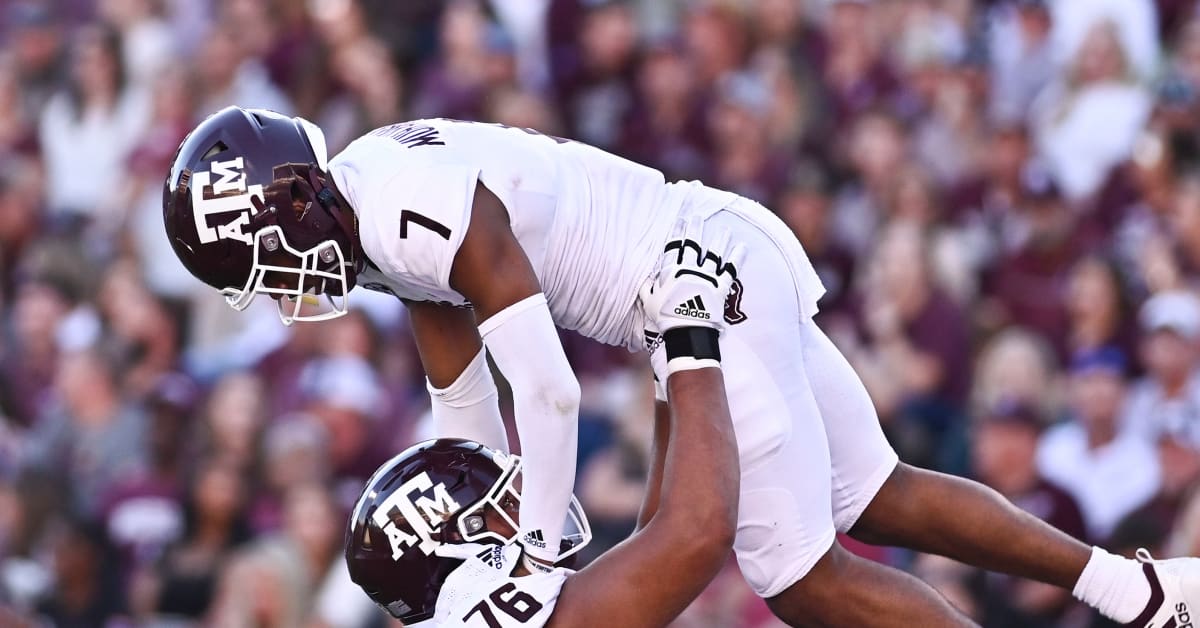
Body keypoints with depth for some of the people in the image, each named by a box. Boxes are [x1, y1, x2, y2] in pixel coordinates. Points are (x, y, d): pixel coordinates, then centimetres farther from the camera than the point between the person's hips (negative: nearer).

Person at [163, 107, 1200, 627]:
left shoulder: (430, 211, -25)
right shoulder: (382, 214, 6)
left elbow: (549, 392, -24)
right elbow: (464, 400, 17)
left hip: (707, 284, -10)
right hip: (732, 260, 10)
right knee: (873, 498, 17)